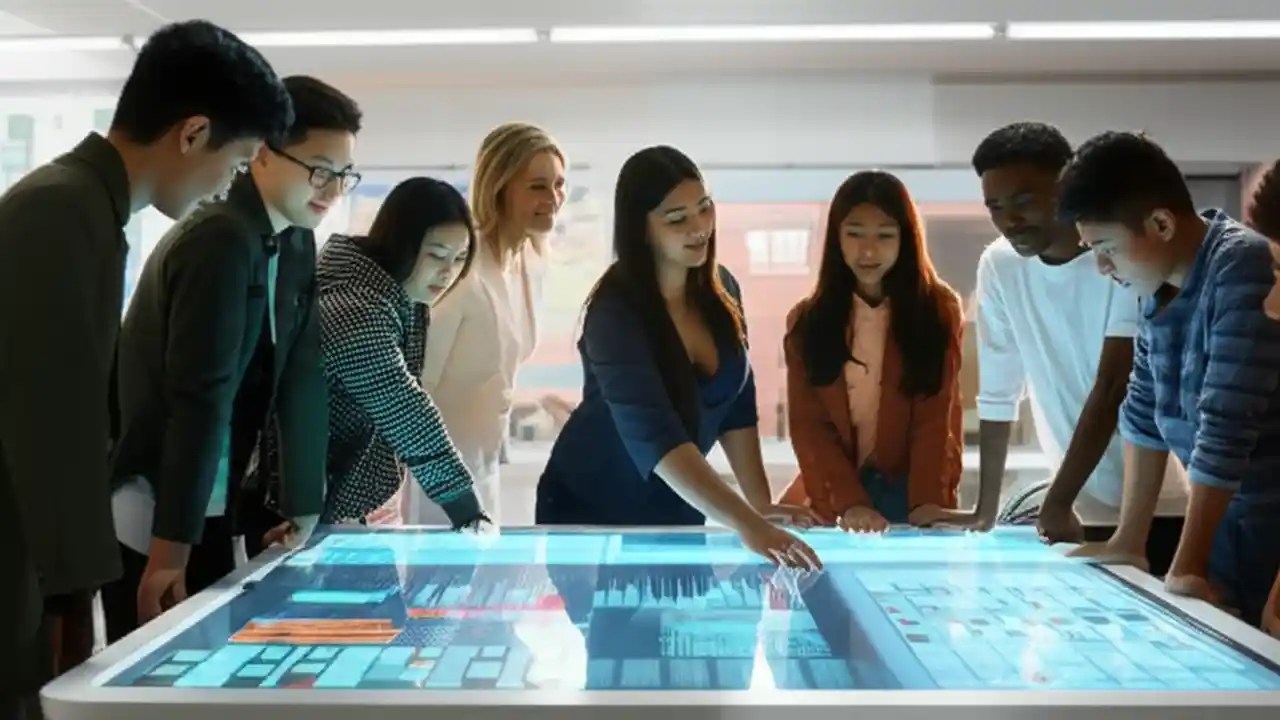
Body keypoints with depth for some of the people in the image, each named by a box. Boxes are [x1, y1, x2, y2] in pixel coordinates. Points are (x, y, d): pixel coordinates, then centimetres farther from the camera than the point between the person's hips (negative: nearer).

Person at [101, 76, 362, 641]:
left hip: (209, 505, 8)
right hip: (147, 510, -8)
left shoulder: (296, 244, 6)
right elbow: (200, 399, -24)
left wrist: (303, 513, 0)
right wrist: (171, 549, -24)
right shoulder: (219, 240, -21)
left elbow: (301, 378, 2)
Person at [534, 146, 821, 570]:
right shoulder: (615, 312, -27)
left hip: (678, 511, 6)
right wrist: (746, 526, -47)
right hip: (591, 511, -6)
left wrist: (761, 504, -9)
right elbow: (654, 434, -38)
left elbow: (737, 404, 0)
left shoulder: (720, 289, -6)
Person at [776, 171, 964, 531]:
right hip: (833, 499, 1)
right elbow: (809, 425, -6)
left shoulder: (939, 309, -2)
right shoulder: (807, 320, 1)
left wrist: (926, 501, -23)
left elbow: (936, 419, -8)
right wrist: (849, 503, -21)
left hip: (908, 490, -1)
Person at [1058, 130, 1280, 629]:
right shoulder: (1159, 286, 1)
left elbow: (1225, 427, -26)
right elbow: (1144, 414, 8)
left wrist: (1185, 567, -22)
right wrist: (1128, 541, 8)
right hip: (1226, 511, 7)